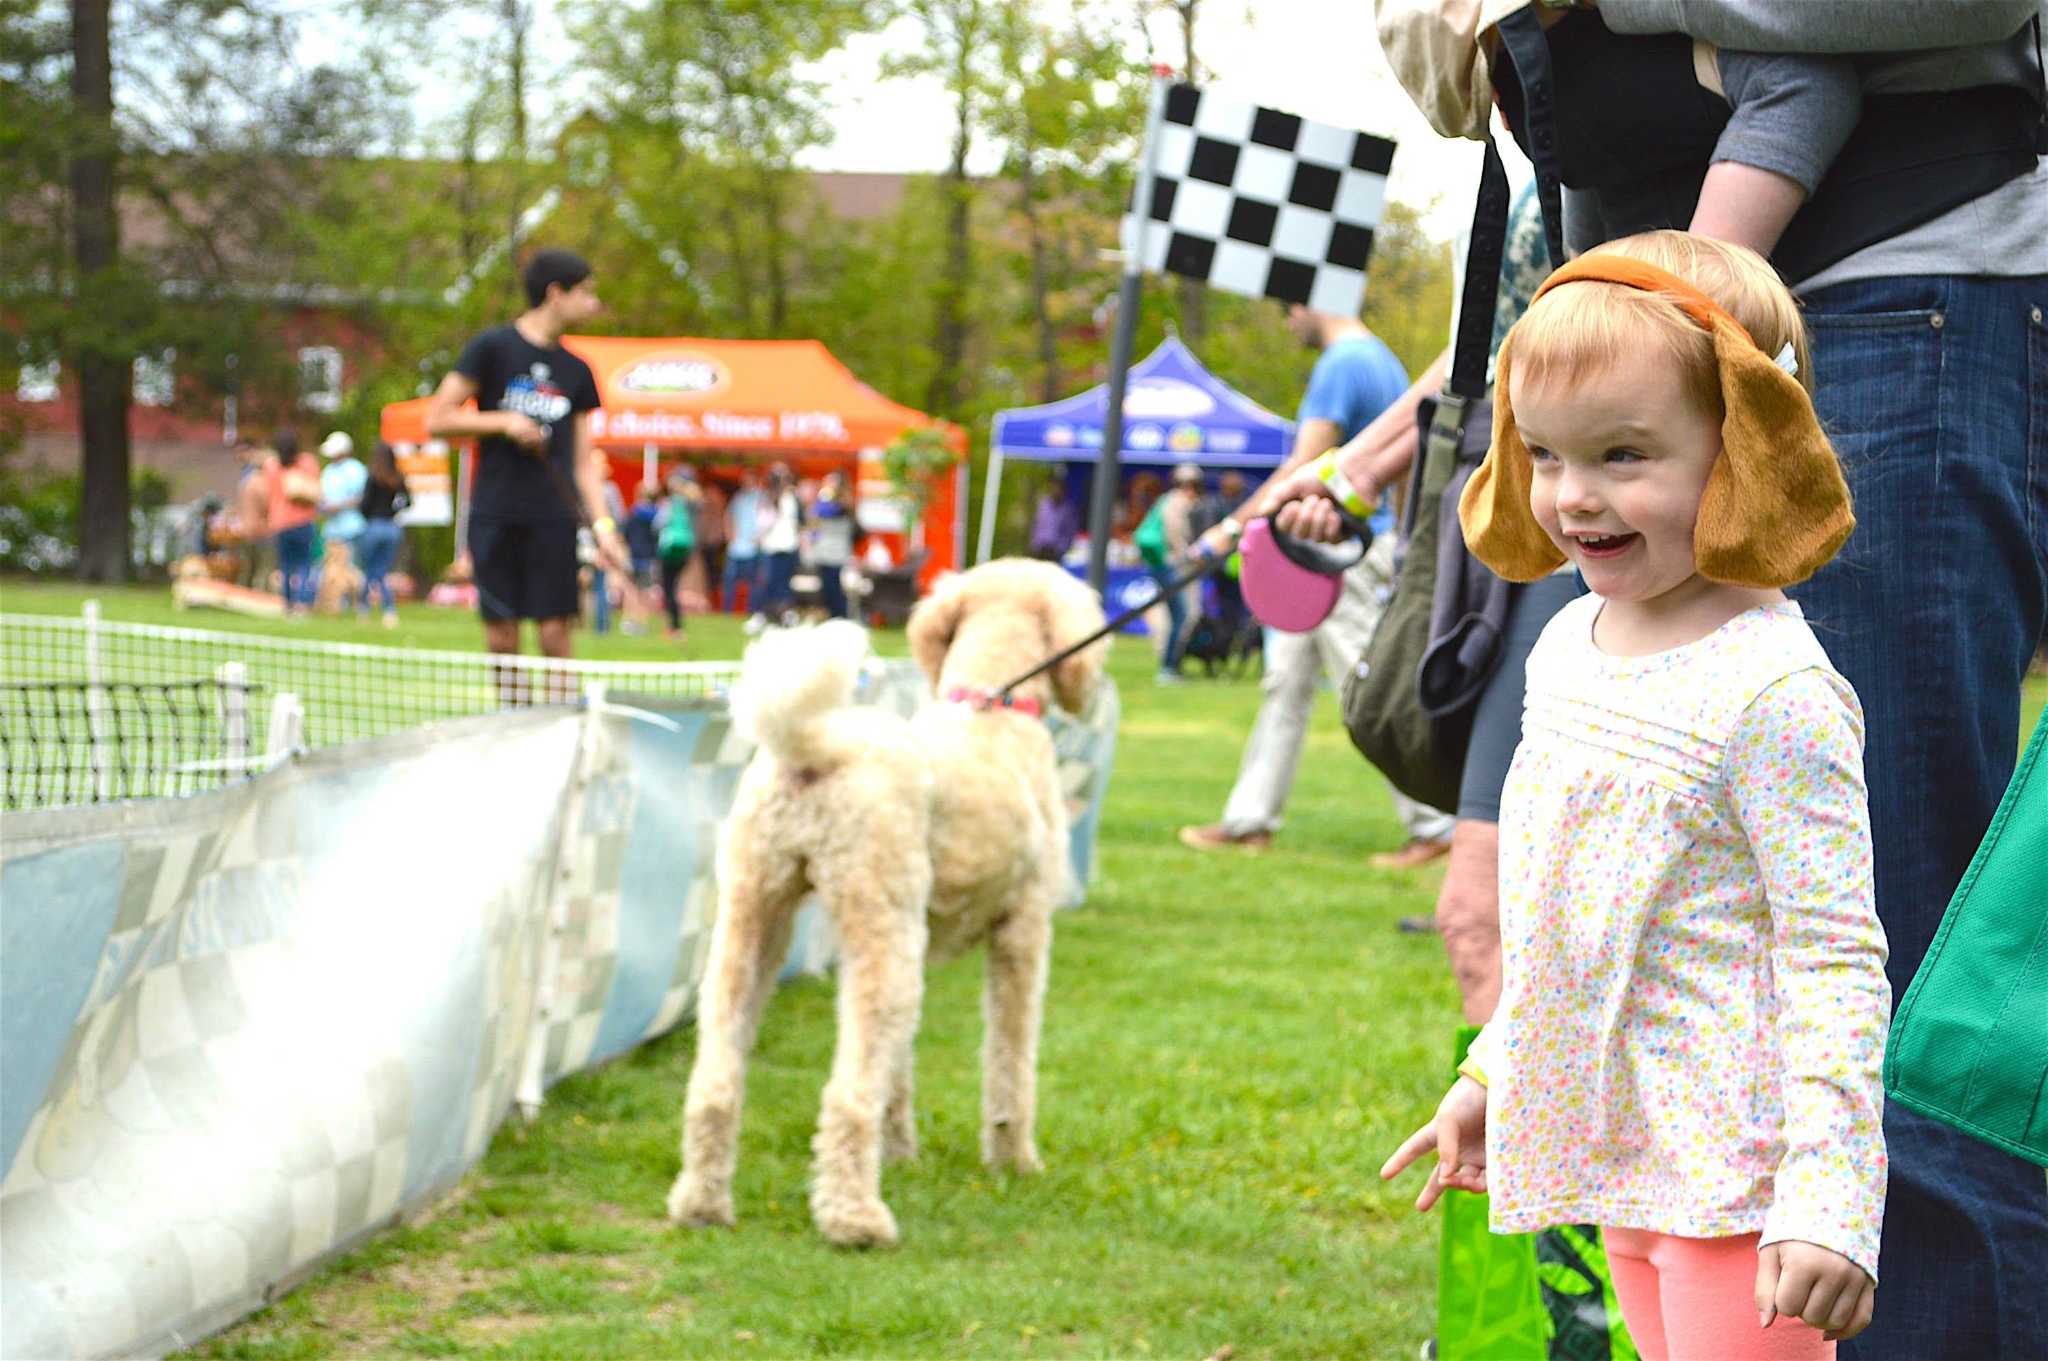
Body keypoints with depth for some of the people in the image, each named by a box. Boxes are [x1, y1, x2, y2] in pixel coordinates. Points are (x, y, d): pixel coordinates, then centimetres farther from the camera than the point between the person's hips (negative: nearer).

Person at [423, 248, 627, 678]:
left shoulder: (577, 371, 13)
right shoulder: (491, 347, 1)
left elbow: (583, 461, 14)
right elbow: (437, 420, -1)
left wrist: (603, 526, 3)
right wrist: (505, 422, -12)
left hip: (554, 519, 2)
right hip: (495, 517, -2)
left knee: (554, 634, -5)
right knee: (501, 637, 0)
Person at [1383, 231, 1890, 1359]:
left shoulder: (1773, 690, -19)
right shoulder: (1567, 646, 7)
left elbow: (1835, 964, -19)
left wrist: (1831, 1200, -23)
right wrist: (1489, 1078, 22)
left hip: (1738, 1172, -8)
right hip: (1622, 1157, 8)